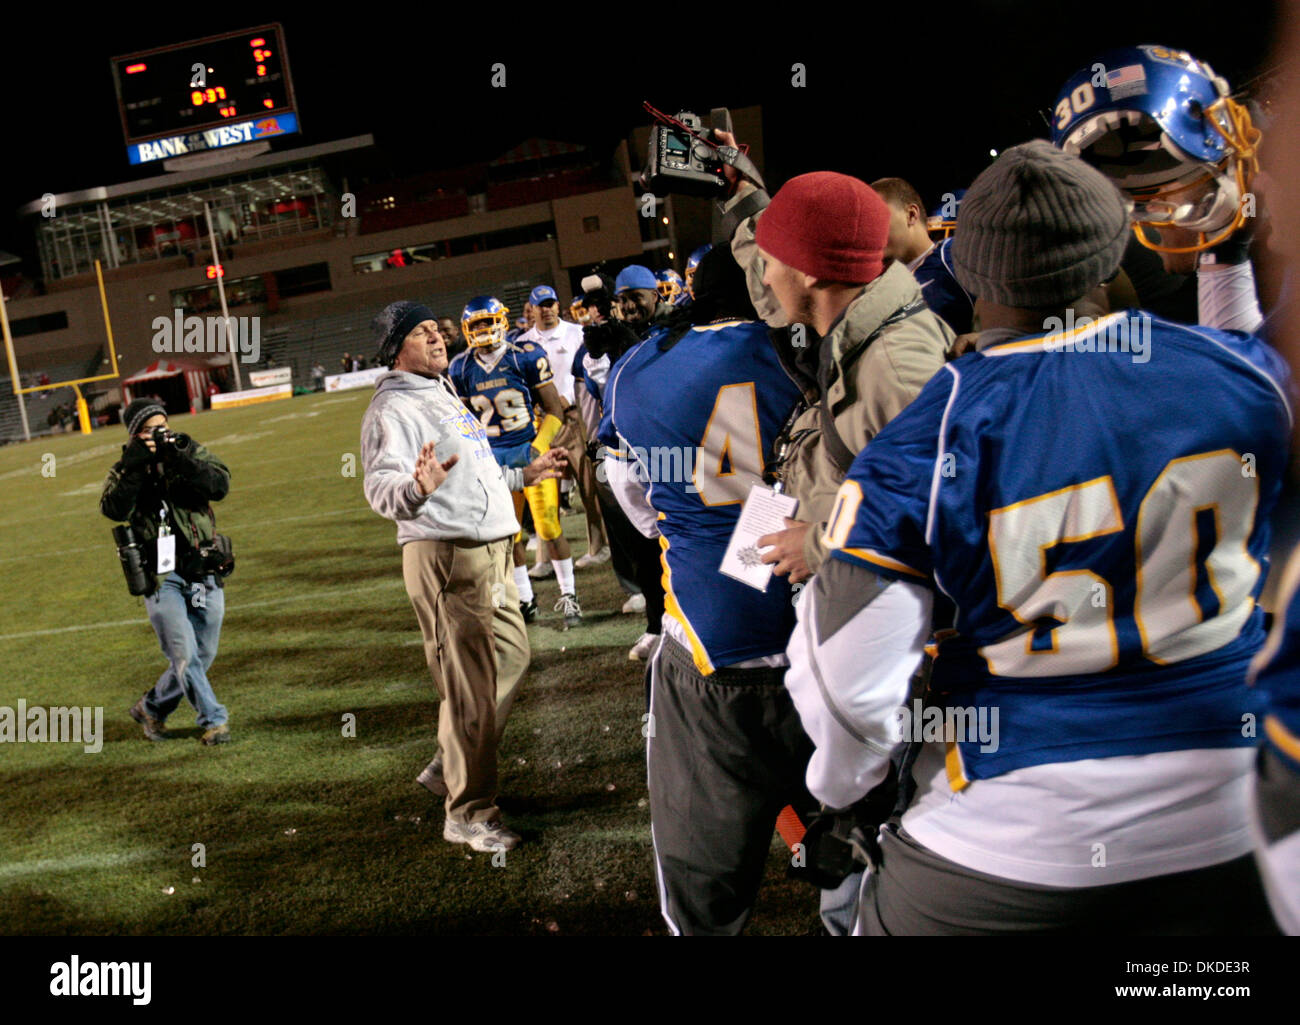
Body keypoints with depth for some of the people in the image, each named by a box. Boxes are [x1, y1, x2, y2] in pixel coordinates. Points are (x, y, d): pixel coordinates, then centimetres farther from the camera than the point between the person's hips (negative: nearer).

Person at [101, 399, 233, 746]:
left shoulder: (191, 452, 5)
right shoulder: (126, 470, 3)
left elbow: (221, 485, -13)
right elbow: (114, 509, -16)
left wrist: (179, 460, -22)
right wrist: (134, 466, -23)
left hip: (206, 577, 3)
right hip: (162, 579, -3)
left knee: (203, 656, 10)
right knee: (185, 655, -13)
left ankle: (151, 708, 31)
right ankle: (214, 721, 1)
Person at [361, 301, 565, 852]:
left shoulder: (443, 392, 19)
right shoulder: (394, 408, -12)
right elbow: (379, 487, -28)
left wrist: (525, 474, 35)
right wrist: (416, 490, -48)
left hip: (491, 548, 10)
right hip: (445, 555, -10)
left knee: (511, 655, 20)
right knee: (470, 683, -4)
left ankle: (450, 765, 32)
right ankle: (468, 812, 9)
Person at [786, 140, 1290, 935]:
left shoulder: (930, 435, -18)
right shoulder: (1244, 371, -8)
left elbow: (848, 663, -14)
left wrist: (843, 785, 1)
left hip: (1012, 837, -2)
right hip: (1230, 820, 3)